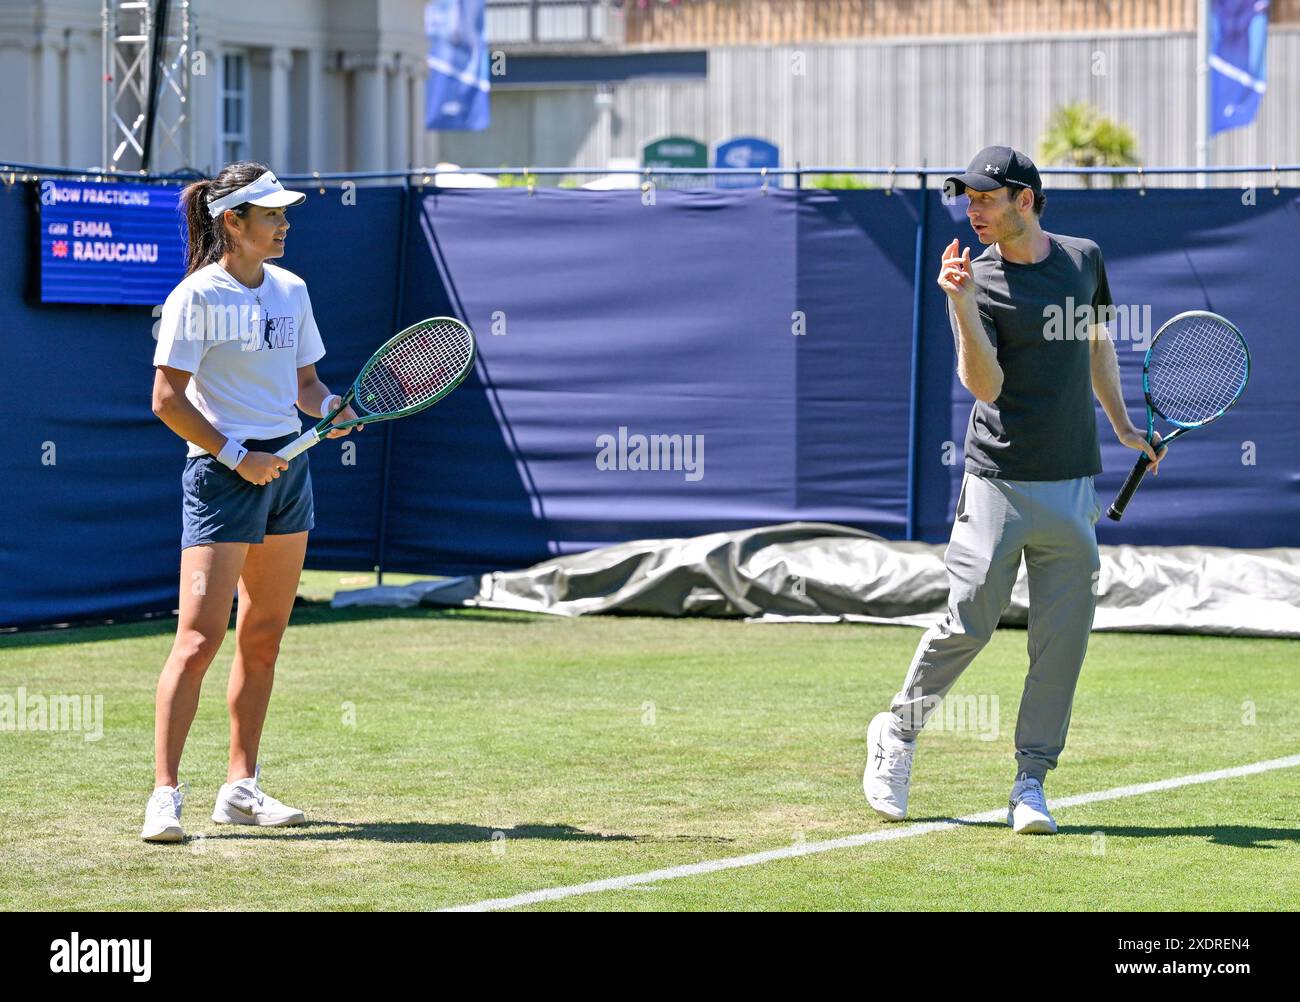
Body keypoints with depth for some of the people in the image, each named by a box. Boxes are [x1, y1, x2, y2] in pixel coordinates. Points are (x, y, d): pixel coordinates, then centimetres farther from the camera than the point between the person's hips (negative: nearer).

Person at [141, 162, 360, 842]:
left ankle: (241, 788, 17)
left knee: (264, 635, 9)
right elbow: (168, 401, -12)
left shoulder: (291, 290, 11)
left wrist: (330, 407, -3)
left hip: (287, 468, 7)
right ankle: (164, 795, -10)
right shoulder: (196, 296, -9)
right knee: (201, 634, -12)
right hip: (221, 472, -7)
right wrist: (237, 456, -15)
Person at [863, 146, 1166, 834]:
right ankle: (897, 732, 18)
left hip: (1073, 486, 4)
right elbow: (986, 385, -15)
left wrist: (1121, 425, 28)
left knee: (1061, 640, 0)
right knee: (968, 625, -5)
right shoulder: (978, 278, -4)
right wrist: (962, 304, -26)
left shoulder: (1084, 259, 10)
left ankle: (1030, 783, 8)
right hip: (998, 483, -4)